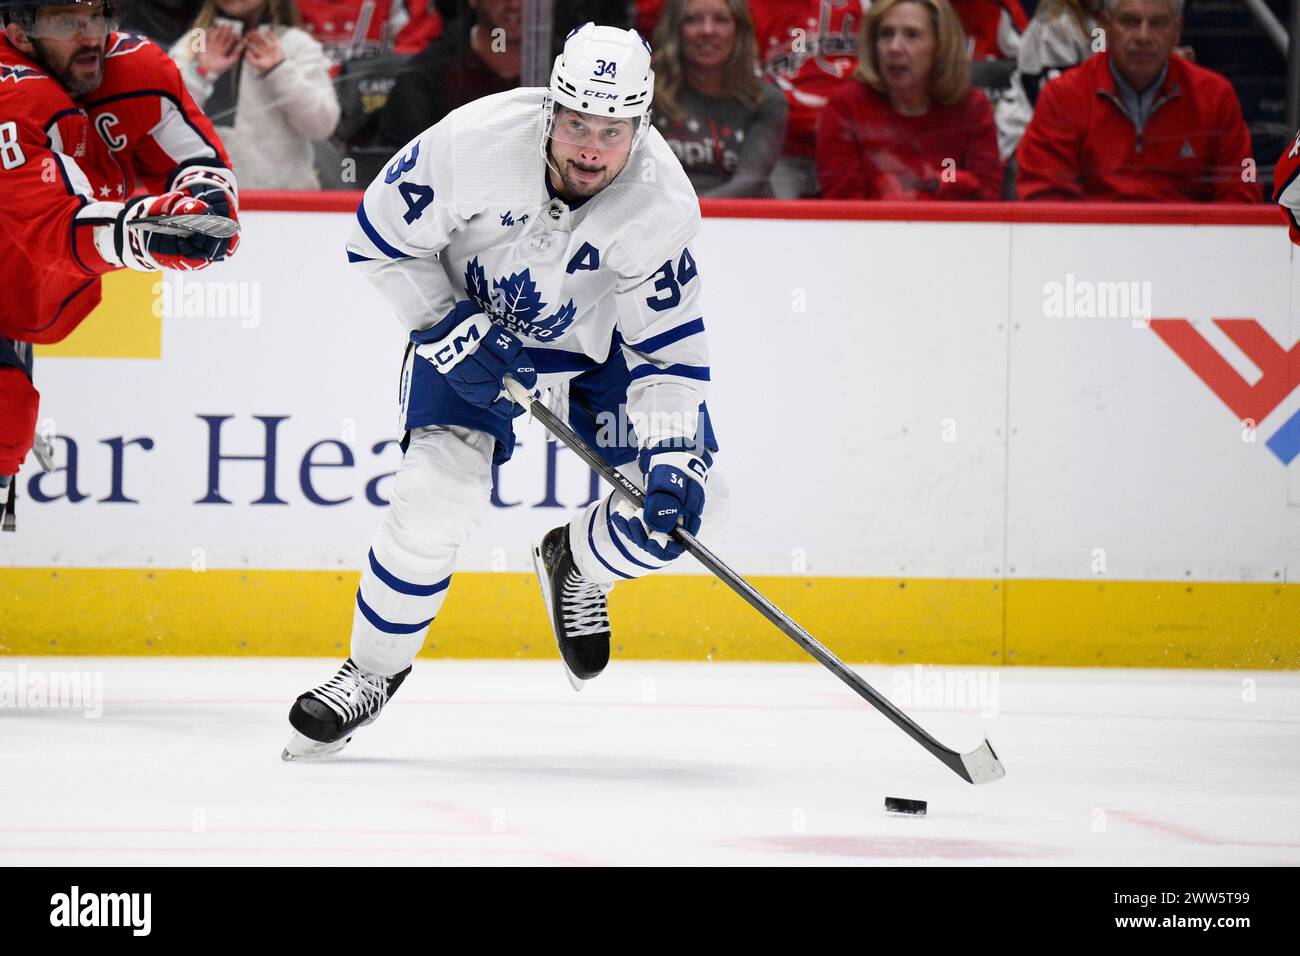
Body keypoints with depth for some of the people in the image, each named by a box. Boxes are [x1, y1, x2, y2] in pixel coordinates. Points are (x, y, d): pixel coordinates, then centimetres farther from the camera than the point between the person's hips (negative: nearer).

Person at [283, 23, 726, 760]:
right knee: (440, 491, -21)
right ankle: (374, 670, -1)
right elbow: (382, 237, -16)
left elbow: (671, 348, -21)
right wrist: (449, 332, -23)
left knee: (689, 500, -12)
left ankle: (574, 565, 20)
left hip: (600, 345, 2)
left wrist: (672, 455, -34)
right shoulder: (478, 141, -31)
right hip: (473, 320, -2)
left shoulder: (664, 206, -27)